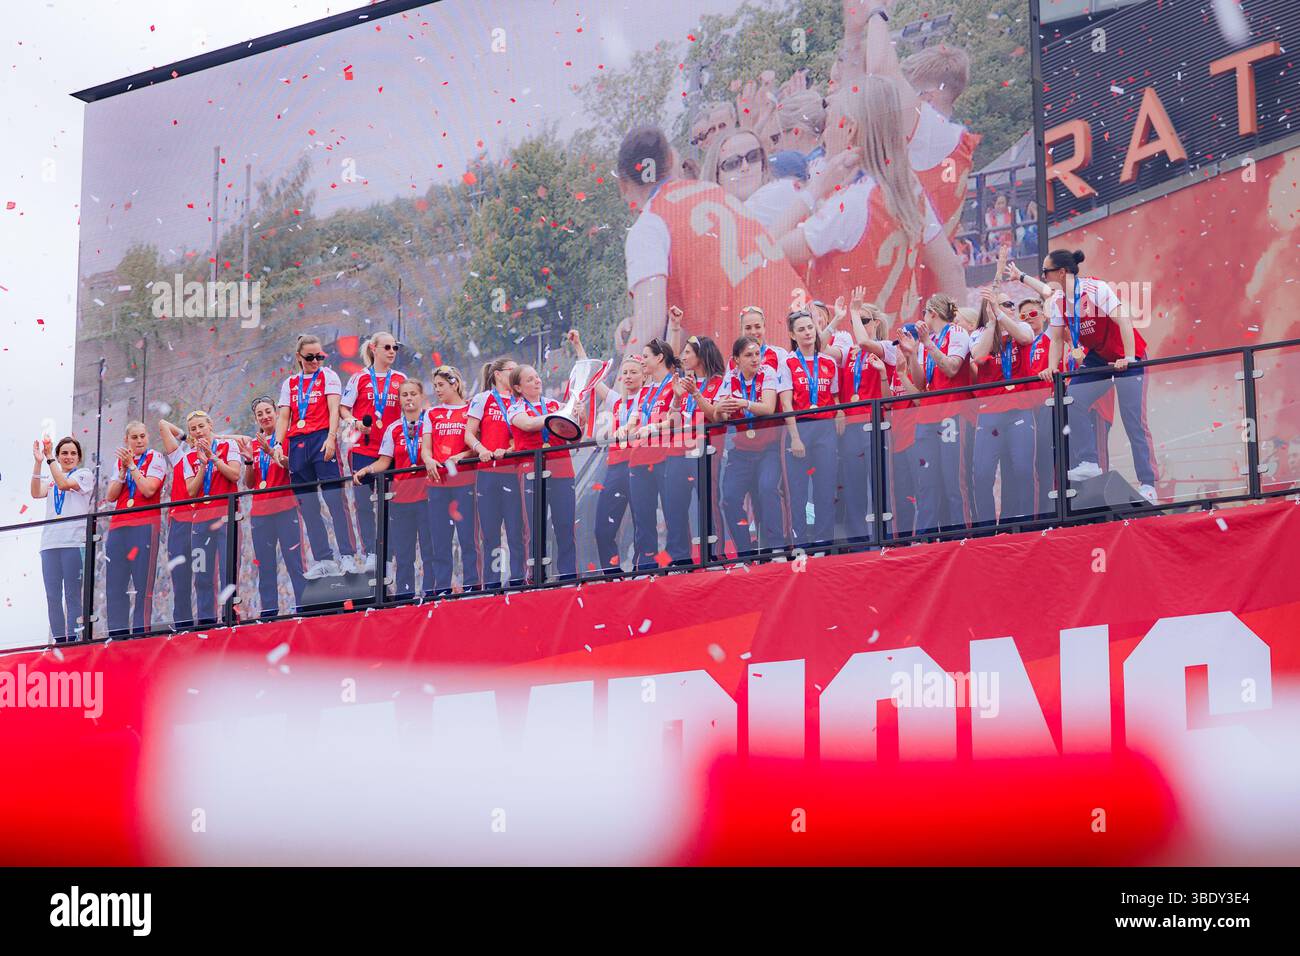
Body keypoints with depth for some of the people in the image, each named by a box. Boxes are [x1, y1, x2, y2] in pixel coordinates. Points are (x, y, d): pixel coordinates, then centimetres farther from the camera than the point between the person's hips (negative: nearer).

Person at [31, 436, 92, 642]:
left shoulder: (84, 474, 8)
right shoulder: (52, 479, 21)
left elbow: (64, 484, -11)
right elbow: (36, 493, 1)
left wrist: (49, 458, -11)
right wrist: (38, 463, -7)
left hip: (74, 542, -5)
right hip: (49, 543, 5)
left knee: (73, 594, -8)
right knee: (52, 595, 0)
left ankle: (73, 638, -10)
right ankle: (59, 639, 3)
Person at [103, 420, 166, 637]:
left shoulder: (154, 458, 3)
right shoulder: (121, 461, 18)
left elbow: (148, 490, -12)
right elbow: (111, 496, 9)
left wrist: (132, 465, -8)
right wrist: (124, 469, -1)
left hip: (144, 526, -6)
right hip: (118, 526, 6)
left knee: (142, 583, -10)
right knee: (115, 585, 1)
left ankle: (141, 631, -12)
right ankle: (117, 634, 3)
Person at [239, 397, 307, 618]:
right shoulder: (252, 444, 15)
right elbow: (249, 483, 12)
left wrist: (271, 452, -26)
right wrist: (249, 461, -5)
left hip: (285, 508, -5)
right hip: (259, 511, 5)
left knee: (294, 558, -10)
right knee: (264, 564, 3)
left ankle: (304, 606, -11)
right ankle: (268, 610, 5)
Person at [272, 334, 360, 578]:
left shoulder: (328, 376, 8)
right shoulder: (290, 383, 19)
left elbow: (334, 409, -4)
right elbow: (284, 417, 14)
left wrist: (331, 438, -18)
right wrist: (278, 445, 0)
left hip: (322, 440, -4)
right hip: (297, 445, 4)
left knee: (335, 499, -14)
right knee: (308, 507, 1)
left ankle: (347, 556, -17)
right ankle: (323, 559, 2)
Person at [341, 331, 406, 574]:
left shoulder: (401, 380, 10)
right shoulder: (359, 378, 4)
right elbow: (342, 408, 5)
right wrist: (354, 422, -14)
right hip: (362, 448, -1)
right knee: (364, 503, -2)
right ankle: (370, 554, 1)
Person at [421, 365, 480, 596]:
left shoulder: (471, 410, 5)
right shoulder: (432, 414, 18)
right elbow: (426, 447, 12)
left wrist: (461, 456, -17)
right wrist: (428, 460, -8)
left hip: (464, 479, -4)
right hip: (437, 480, 4)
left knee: (468, 534, -7)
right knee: (440, 538, 3)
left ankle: (471, 584, -4)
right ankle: (441, 588, 5)